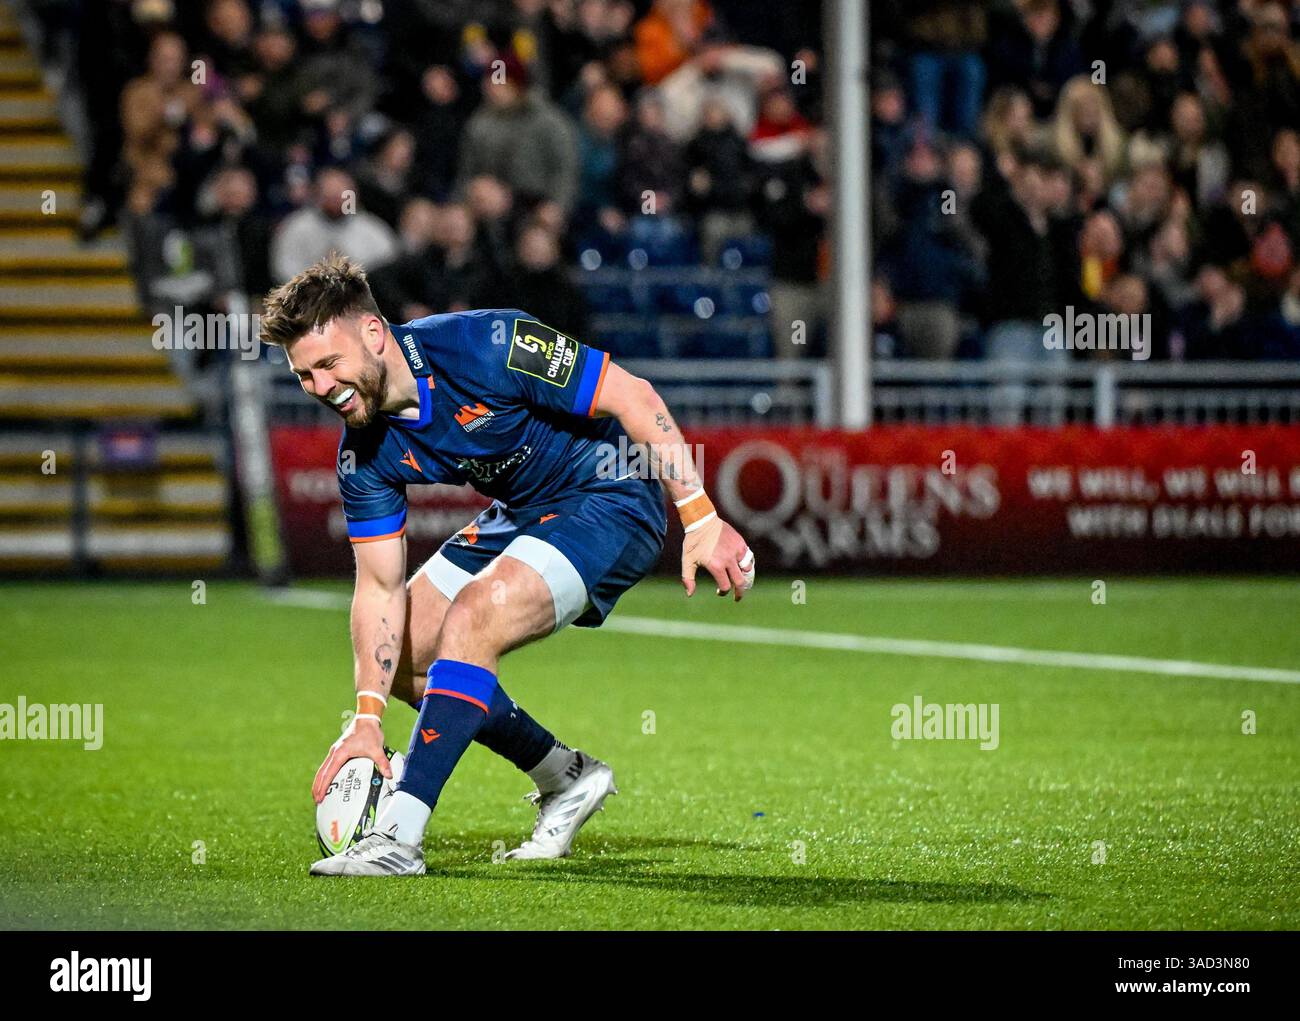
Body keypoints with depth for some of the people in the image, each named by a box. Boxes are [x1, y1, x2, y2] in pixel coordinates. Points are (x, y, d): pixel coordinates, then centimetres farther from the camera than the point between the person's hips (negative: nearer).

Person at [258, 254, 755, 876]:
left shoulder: (484, 346, -29)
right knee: (401, 654, 7)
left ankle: (398, 836, -26)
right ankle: (567, 779, 21)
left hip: (612, 501, -8)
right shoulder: (364, 452, -8)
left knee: (471, 620, -27)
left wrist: (701, 519, -25)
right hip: (521, 515, 8)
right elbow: (381, 588, -4)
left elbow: (631, 396, -24)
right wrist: (367, 718, -15)